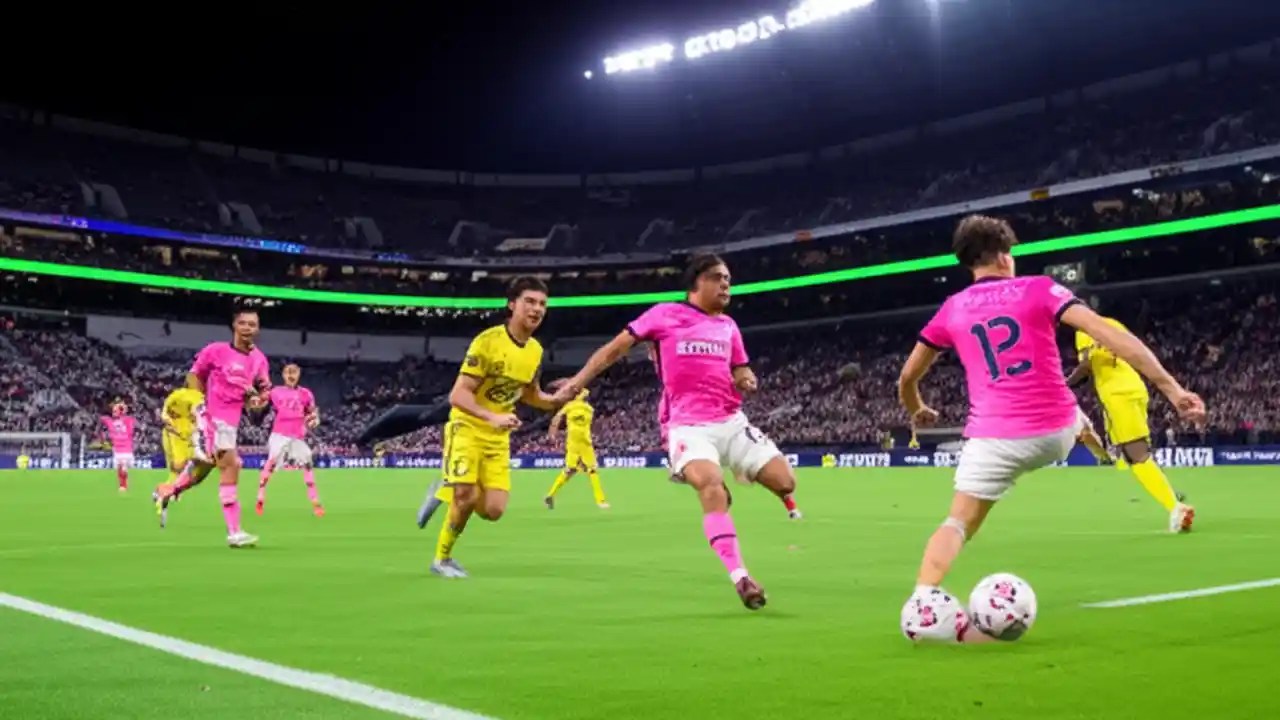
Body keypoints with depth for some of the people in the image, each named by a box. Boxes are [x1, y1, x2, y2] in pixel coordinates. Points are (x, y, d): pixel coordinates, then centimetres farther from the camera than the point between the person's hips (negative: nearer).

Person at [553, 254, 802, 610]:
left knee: (785, 481, -6)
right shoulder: (665, 314, 1)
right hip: (688, 425, -5)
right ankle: (740, 578, -28)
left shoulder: (728, 326, 15)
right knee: (712, 486, -31)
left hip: (731, 420, 5)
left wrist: (747, 379, -3)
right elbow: (616, 348, 4)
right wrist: (578, 381, -2)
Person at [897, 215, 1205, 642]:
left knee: (958, 524, -2)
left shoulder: (951, 310, 9)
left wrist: (917, 411, 41)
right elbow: (1109, 335, -7)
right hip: (1056, 431, 1)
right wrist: (1171, 388, -8)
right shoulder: (1038, 289, 4)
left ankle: (922, 603, -23)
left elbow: (908, 376, 19)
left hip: (994, 438, 0)